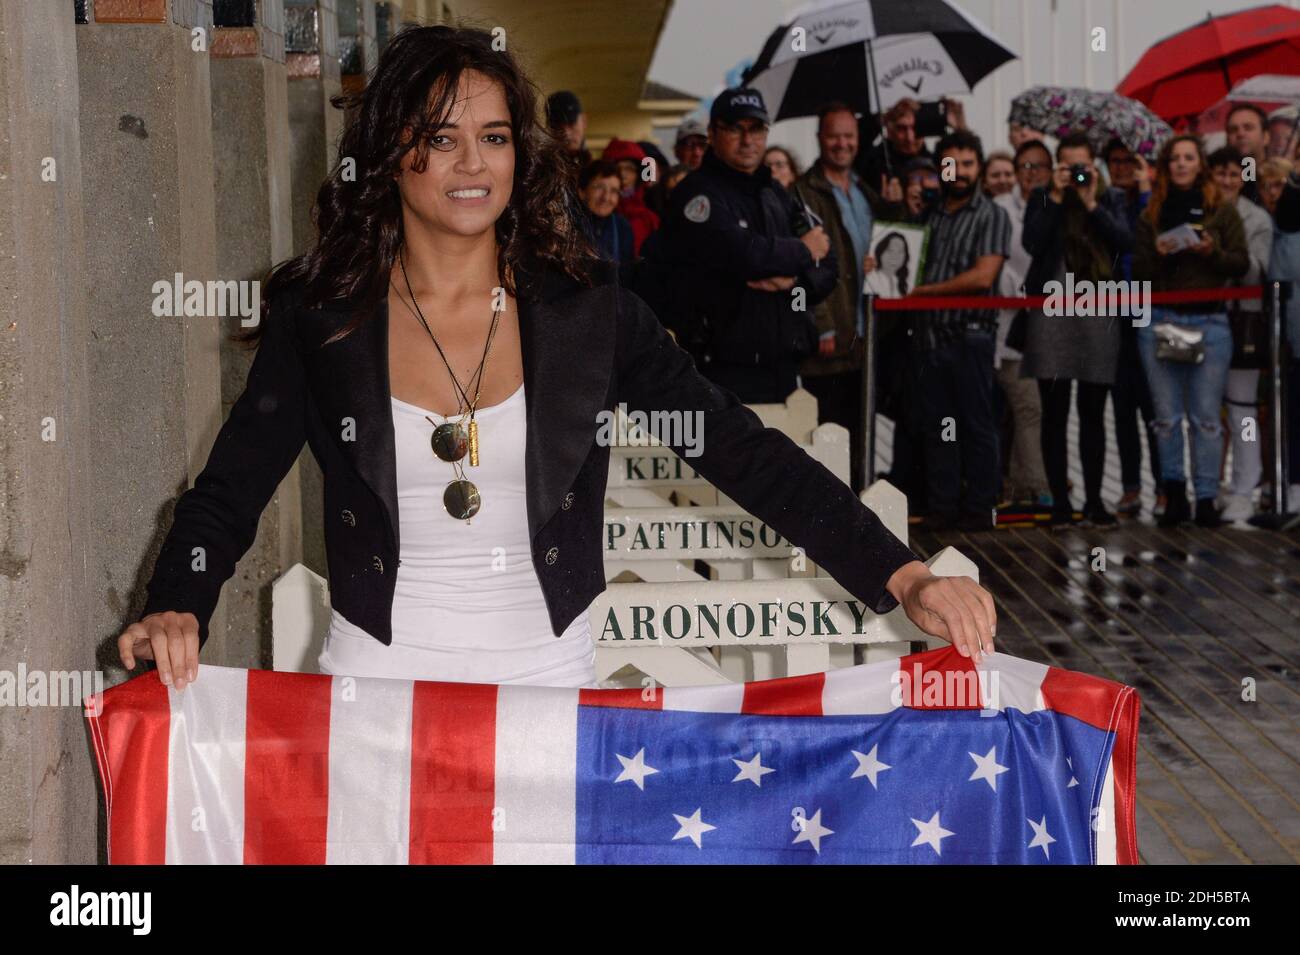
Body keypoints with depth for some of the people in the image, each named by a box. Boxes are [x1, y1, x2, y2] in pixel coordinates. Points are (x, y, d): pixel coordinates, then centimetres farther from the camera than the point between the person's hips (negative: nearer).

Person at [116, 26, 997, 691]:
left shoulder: (587, 307, -1)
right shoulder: (320, 315, -2)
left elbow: (742, 451, -5)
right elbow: (230, 489, -1)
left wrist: (903, 577, -15)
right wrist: (176, 610, -22)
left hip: (550, 683, 1)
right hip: (378, 680, 0)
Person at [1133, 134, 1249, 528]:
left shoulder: (1222, 211, 6)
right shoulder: (1152, 215, 11)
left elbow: (1241, 263, 3)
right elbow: (1138, 271, 8)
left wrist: (1213, 252, -15)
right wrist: (1158, 255, -11)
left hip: (1209, 322, -2)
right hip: (1160, 321, 2)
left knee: (1206, 417, -3)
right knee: (1167, 416, 3)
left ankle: (1206, 499, 1)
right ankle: (1174, 495, 10)